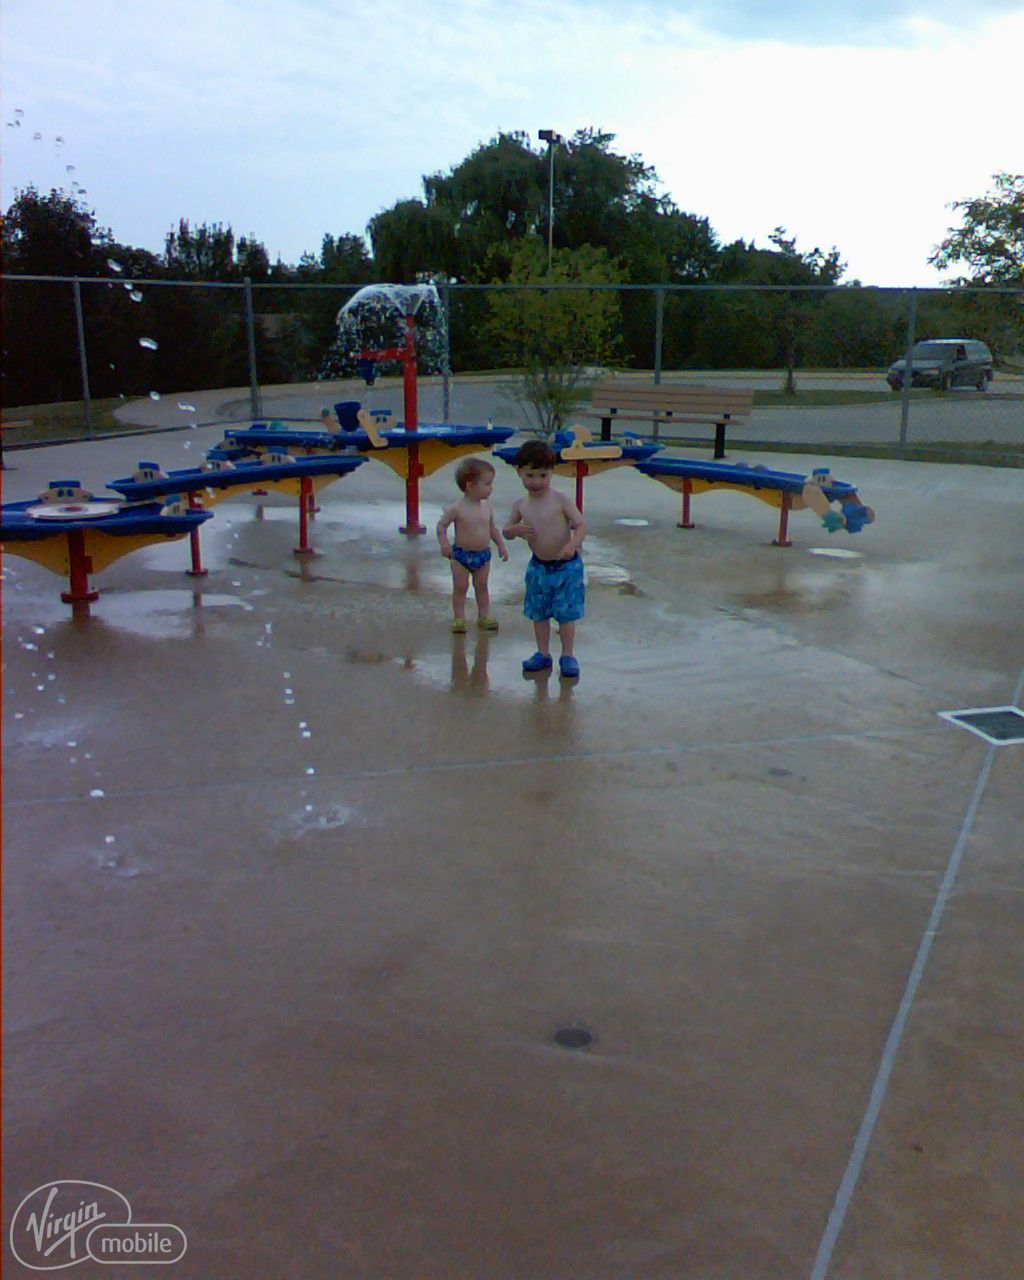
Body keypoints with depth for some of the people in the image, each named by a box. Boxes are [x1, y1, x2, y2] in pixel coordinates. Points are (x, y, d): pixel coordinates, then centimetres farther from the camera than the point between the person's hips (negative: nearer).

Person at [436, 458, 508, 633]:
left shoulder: (486, 506, -2)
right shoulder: (457, 508, -17)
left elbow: (492, 528, 12)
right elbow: (441, 524, -9)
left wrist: (501, 544, 9)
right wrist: (444, 543, -22)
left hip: (483, 554, 4)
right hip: (461, 554, -4)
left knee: (481, 586, 14)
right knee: (460, 588, 5)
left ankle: (484, 616, 24)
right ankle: (459, 618, 15)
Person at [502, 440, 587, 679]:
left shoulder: (560, 500, -13)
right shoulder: (520, 504, -1)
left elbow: (581, 524, -14)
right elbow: (506, 531, 8)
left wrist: (572, 545, -32)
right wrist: (516, 529, -16)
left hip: (566, 566, -4)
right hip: (538, 567, 4)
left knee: (566, 613, 3)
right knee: (538, 613, 13)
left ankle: (567, 656, 16)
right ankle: (543, 654, 28)